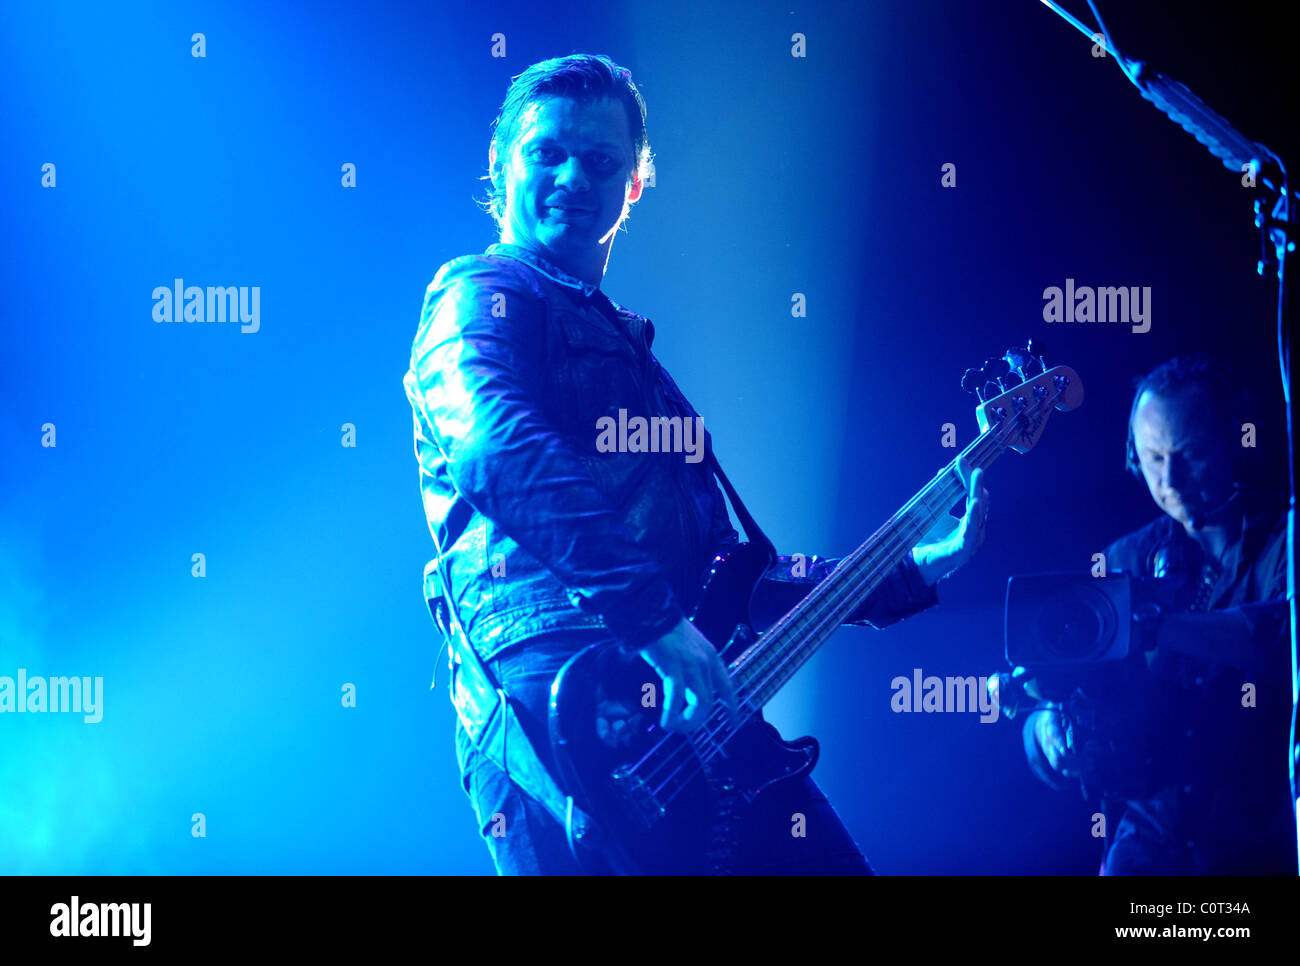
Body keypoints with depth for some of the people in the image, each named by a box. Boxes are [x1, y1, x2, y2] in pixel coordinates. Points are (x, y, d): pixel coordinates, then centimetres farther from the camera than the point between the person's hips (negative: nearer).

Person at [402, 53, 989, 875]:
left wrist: (911, 570, 26)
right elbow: (499, 450, -20)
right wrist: (657, 622, -26)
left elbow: (722, 572, 29)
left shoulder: (627, 347, 29)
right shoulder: (480, 297, 3)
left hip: (690, 708, 8)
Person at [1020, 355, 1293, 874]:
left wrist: (1155, 627, -28)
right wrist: (1052, 727, -14)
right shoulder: (1129, 562, 10)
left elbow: (1288, 633, -24)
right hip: (1156, 832, 3)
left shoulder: (1284, 539, 0)